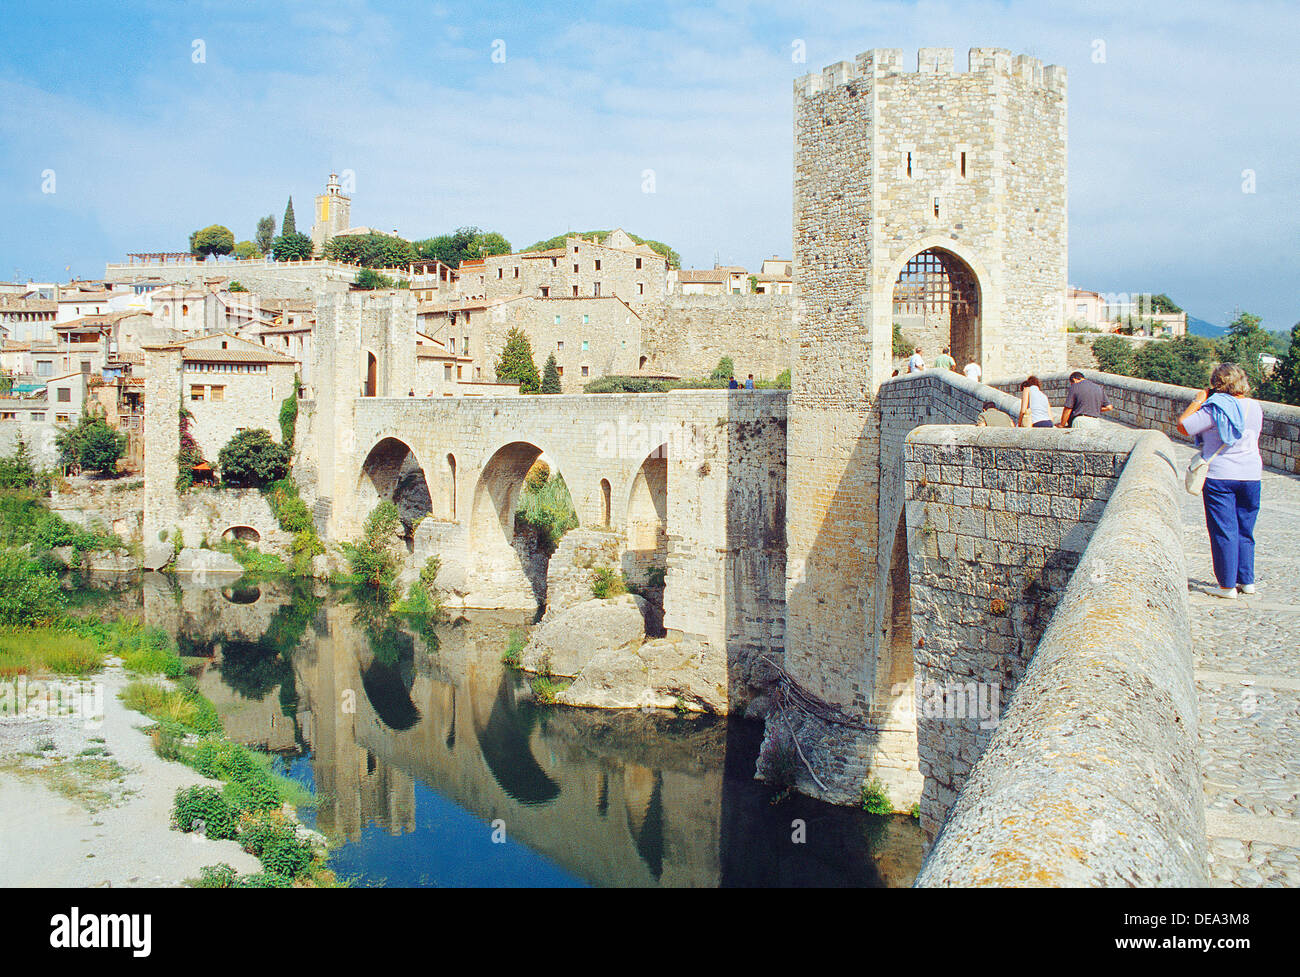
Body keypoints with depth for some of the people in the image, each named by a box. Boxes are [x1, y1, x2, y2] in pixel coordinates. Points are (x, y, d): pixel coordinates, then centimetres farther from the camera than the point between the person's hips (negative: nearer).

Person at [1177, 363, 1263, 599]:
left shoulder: (1216, 408, -13)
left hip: (1219, 476, -5)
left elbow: (1183, 425, -12)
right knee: (1245, 531, 15)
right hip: (1251, 474, 5)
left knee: (1224, 531, 0)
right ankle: (1247, 580, 20)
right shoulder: (1254, 407, 5)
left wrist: (1198, 401, 0)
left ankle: (1227, 585, 2)